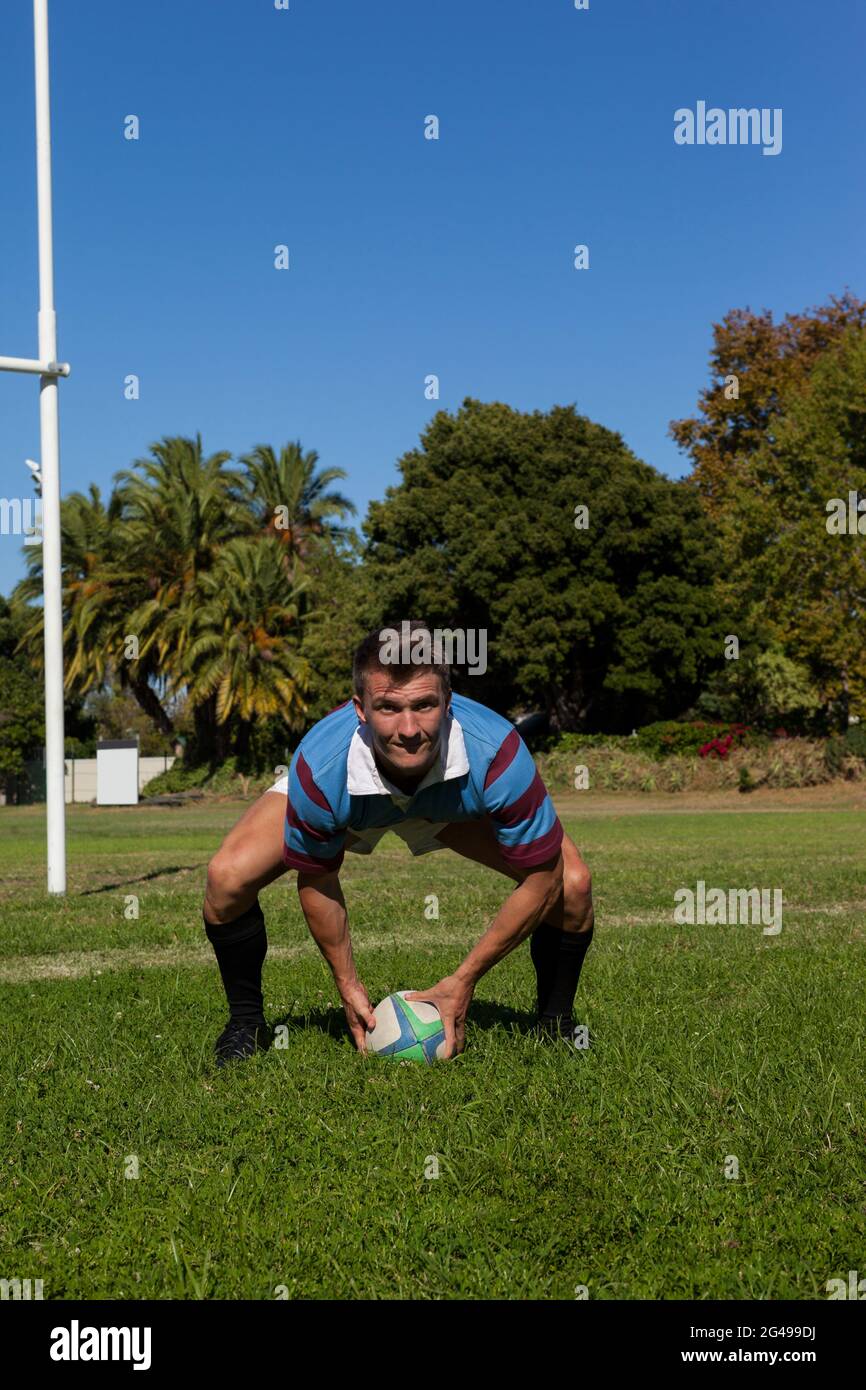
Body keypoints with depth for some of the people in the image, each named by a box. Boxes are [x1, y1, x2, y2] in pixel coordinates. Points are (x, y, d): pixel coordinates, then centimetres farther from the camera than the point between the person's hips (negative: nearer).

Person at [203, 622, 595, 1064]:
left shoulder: (498, 754, -41)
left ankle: (555, 1023, 9)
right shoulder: (319, 766, -40)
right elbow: (315, 880, -18)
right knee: (227, 876, -21)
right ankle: (246, 1022, 6)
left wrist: (462, 982, -22)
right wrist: (348, 985, -13)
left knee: (572, 883, -19)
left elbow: (541, 875, -27)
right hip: (352, 805, 0)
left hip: (451, 802, 1)